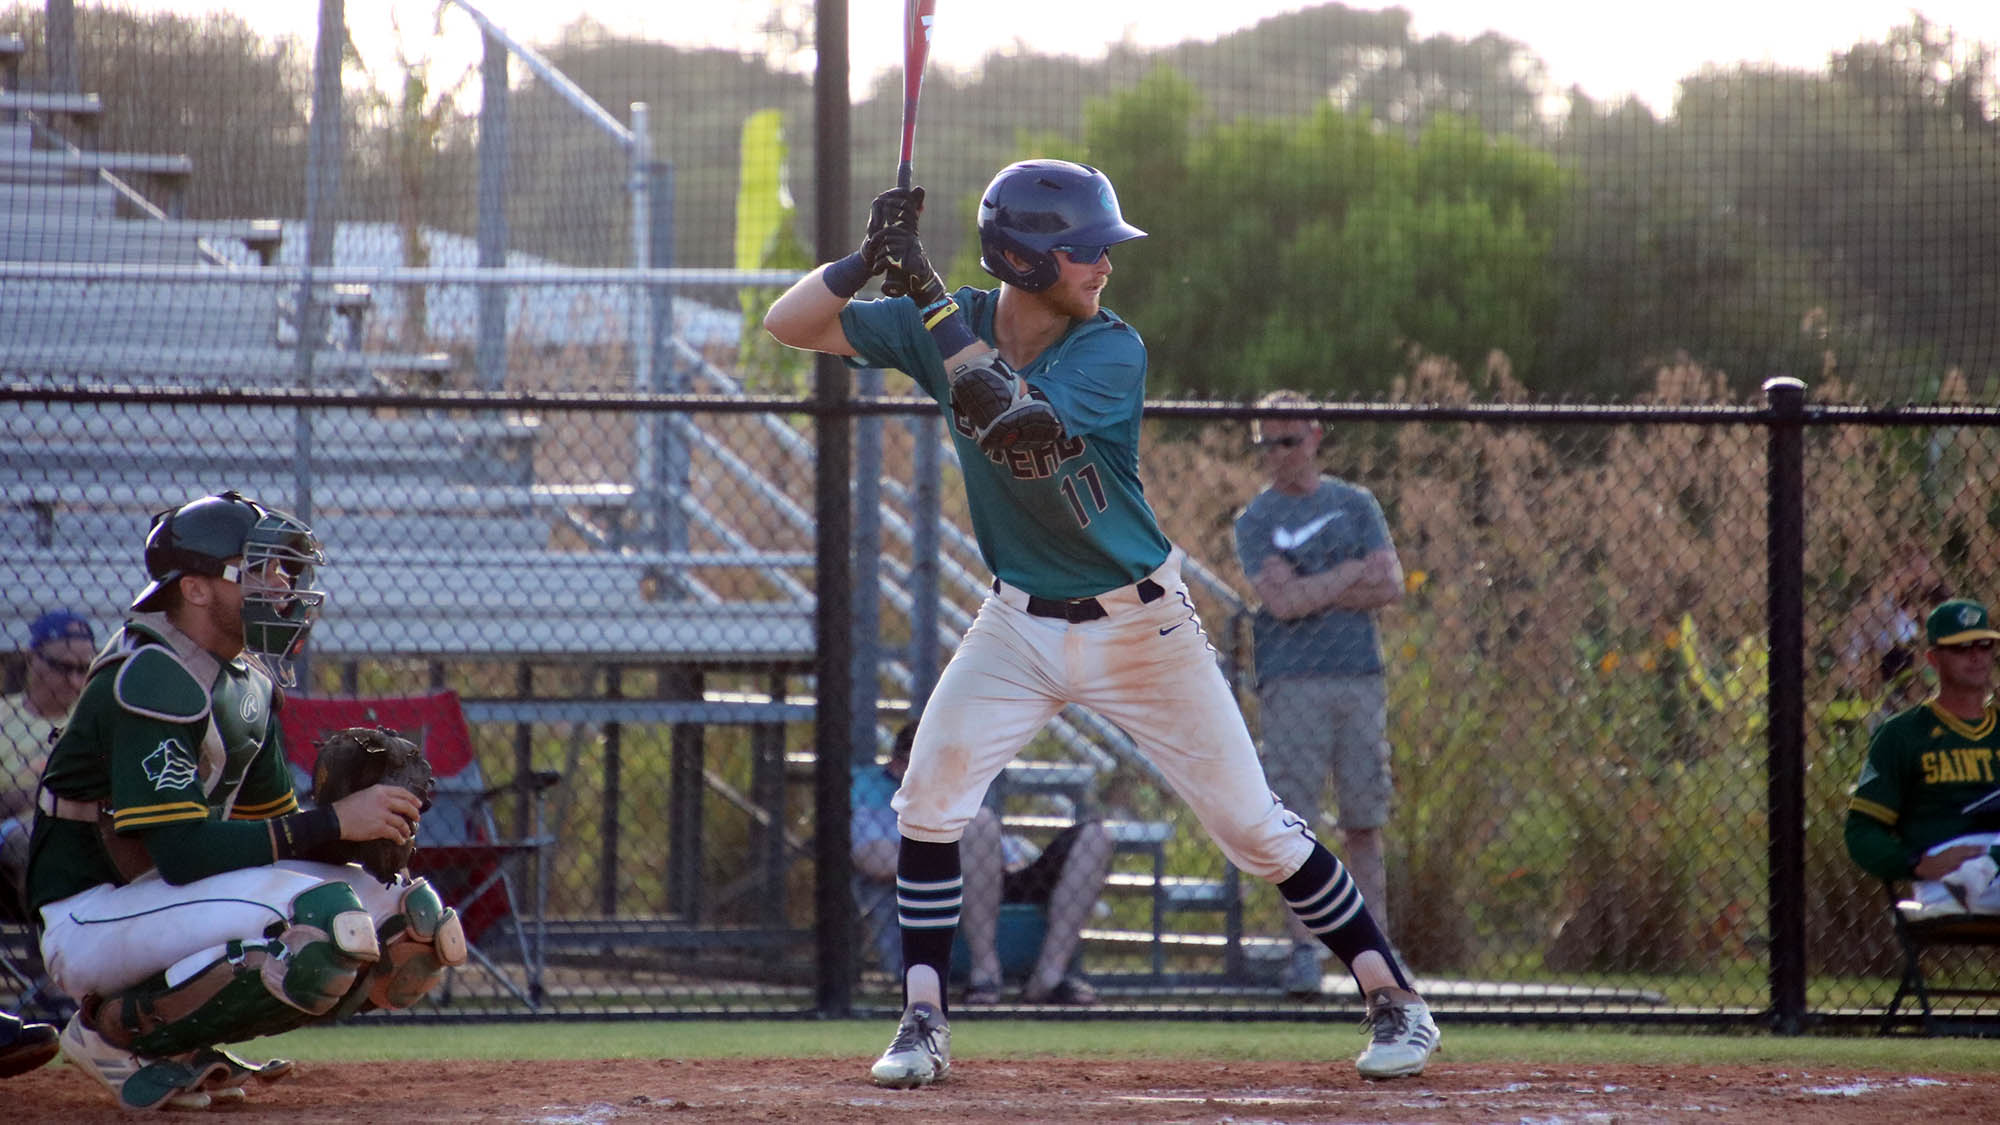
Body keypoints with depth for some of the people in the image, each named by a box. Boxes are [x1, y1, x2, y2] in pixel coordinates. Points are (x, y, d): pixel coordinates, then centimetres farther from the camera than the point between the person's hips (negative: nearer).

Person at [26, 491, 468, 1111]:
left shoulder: (249, 681, 11)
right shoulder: (153, 681, -19)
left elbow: (272, 823, 13)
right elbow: (182, 852, -26)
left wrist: (370, 816, -8)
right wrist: (334, 823, -25)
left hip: (170, 902, 9)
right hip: (91, 919, -9)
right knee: (320, 920, -31)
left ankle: (180, 1040, 4)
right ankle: (118, 1031, -12)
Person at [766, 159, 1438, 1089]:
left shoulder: (1111, 350, -19)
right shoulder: (949, 326, -8)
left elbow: (1011, 419, -36)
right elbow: (789, 324, -10)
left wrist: (929, 296, -35)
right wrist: (870, 261, -28)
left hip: (1138, 622, -3)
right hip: (1020, 623, 3)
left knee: (1253, 826, -1)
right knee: (929, 800, -12)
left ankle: (1391, 999, 11)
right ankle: (923, 1022, -1)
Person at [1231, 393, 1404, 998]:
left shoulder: (1356, 504, 13)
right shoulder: (1256, 519, 5)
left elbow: (1390, 587, 2)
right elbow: (1283, 601, -9)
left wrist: (1314, 593, -6)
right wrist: (1354, 573, -3)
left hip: (1360, 676, 2)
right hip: (1292, 682, -2)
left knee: (1364, 823, 3)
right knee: (1295, 822, -8)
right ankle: (1304, 949, -8)